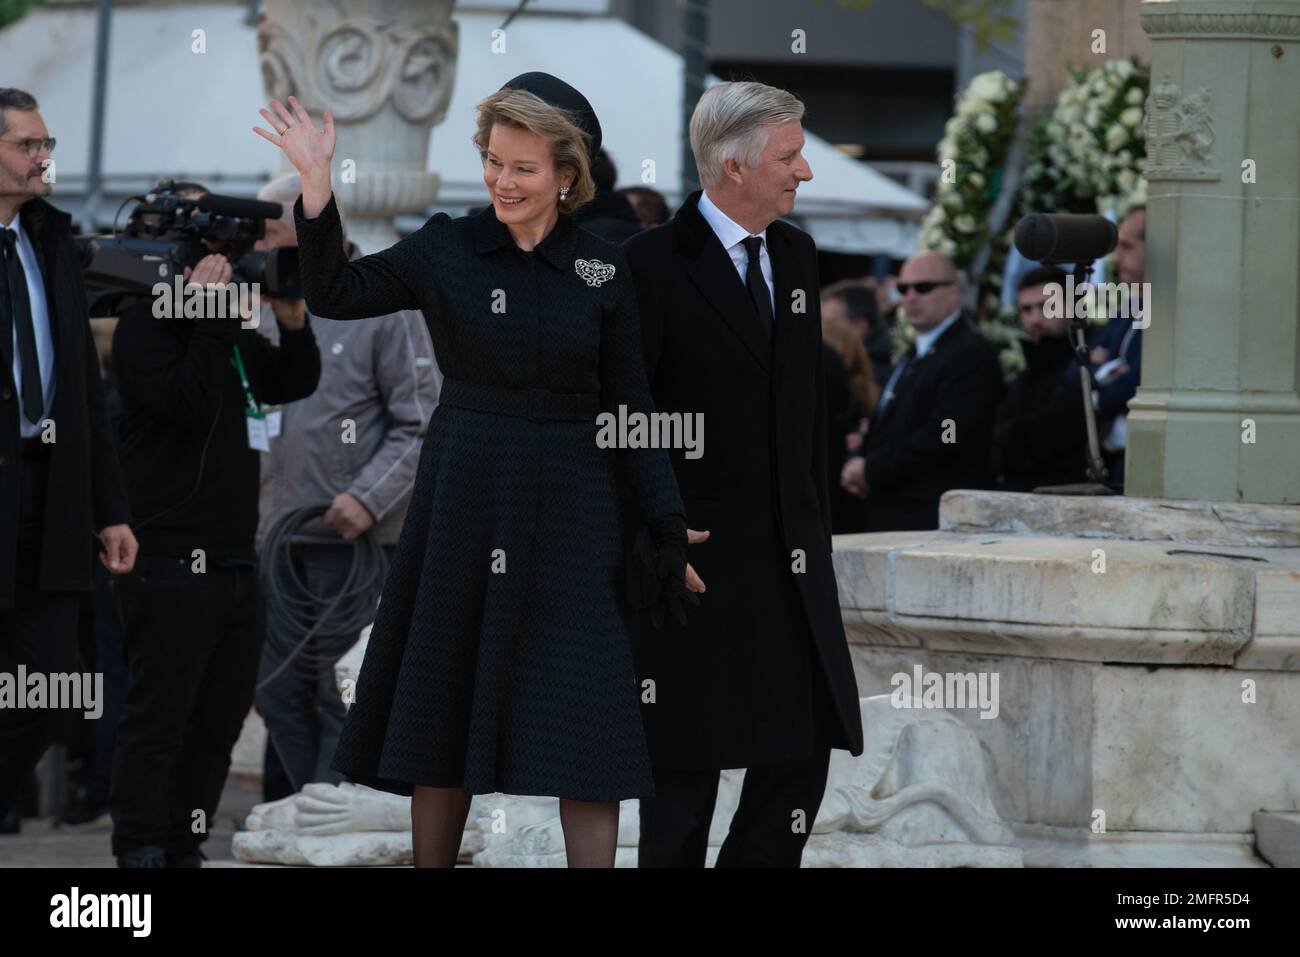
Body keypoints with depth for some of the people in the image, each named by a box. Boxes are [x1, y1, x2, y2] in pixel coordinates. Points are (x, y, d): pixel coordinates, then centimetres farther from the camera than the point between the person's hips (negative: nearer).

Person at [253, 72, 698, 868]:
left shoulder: (604, 271, 0)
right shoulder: (448, 249, 1)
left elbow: (630, 409, 2)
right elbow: (335, 294, -9)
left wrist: (670, 529, -3)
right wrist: (317, 183, -19)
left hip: (569, 506, -1)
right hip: (461, 502, 1)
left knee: (585, 724, -5)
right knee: (445, 711, 7)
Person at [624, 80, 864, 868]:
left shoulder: (798, 256, 12)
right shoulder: (655, 264, -9)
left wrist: (816, 529, 13)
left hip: (790, 560, 6)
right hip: (695, 564, -6)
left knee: (805, 754, 4)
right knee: (687, 767, 0)